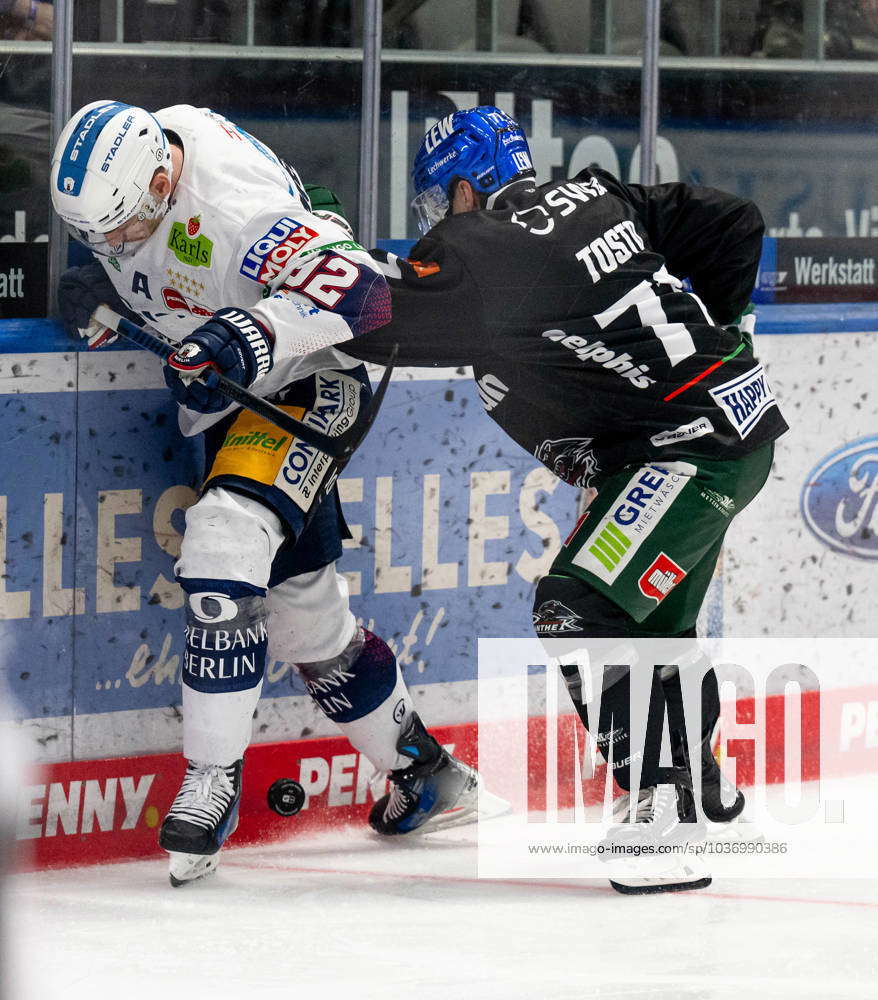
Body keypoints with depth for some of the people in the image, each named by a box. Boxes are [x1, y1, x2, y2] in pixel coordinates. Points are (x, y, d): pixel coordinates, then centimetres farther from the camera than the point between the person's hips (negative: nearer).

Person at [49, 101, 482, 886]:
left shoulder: (233, 209, -34)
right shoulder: (136, 145, -10)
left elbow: (363, 290, -40)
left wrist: (265, 329, -53)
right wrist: (98, 288, -7)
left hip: (304, 381, -9)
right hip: (230, 391, 9)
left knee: (227, 541, -28)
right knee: (299, 601, 14)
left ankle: (214, 783, -24)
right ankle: (425, 775, 29)